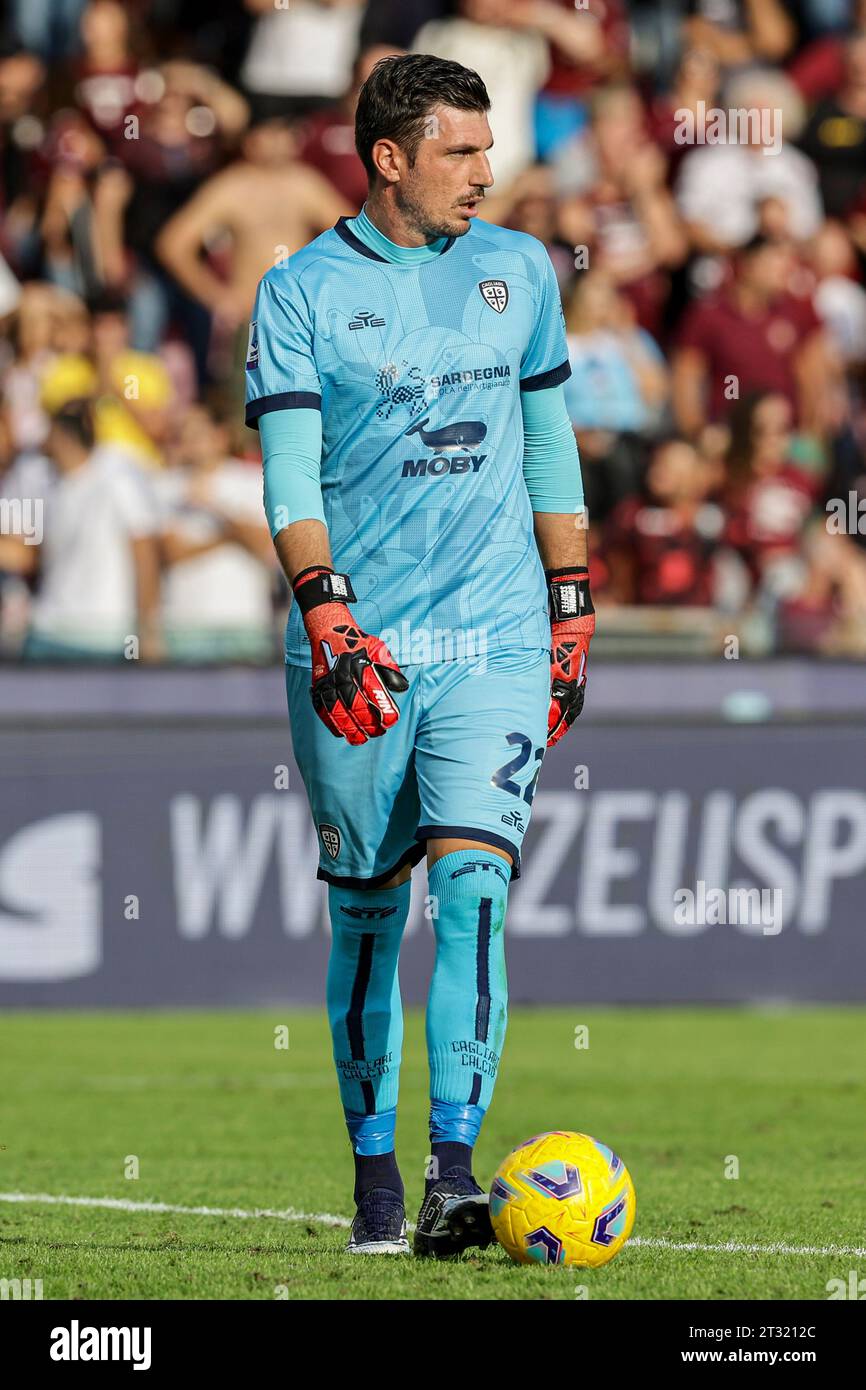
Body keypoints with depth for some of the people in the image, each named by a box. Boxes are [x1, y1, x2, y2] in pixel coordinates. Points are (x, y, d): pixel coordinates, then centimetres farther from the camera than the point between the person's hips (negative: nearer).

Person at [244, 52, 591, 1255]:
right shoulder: (302, 291, 0)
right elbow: (289, 474, -7)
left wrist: (572, 611, 13)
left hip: (496, 638, 1)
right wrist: (330, 618, -19)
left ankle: (455, 1171, -15)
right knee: (368, 911, 5)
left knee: (471, 882, -13)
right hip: (355, 650, -1)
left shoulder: (518, 271, 10)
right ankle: (374, 1179, 16)